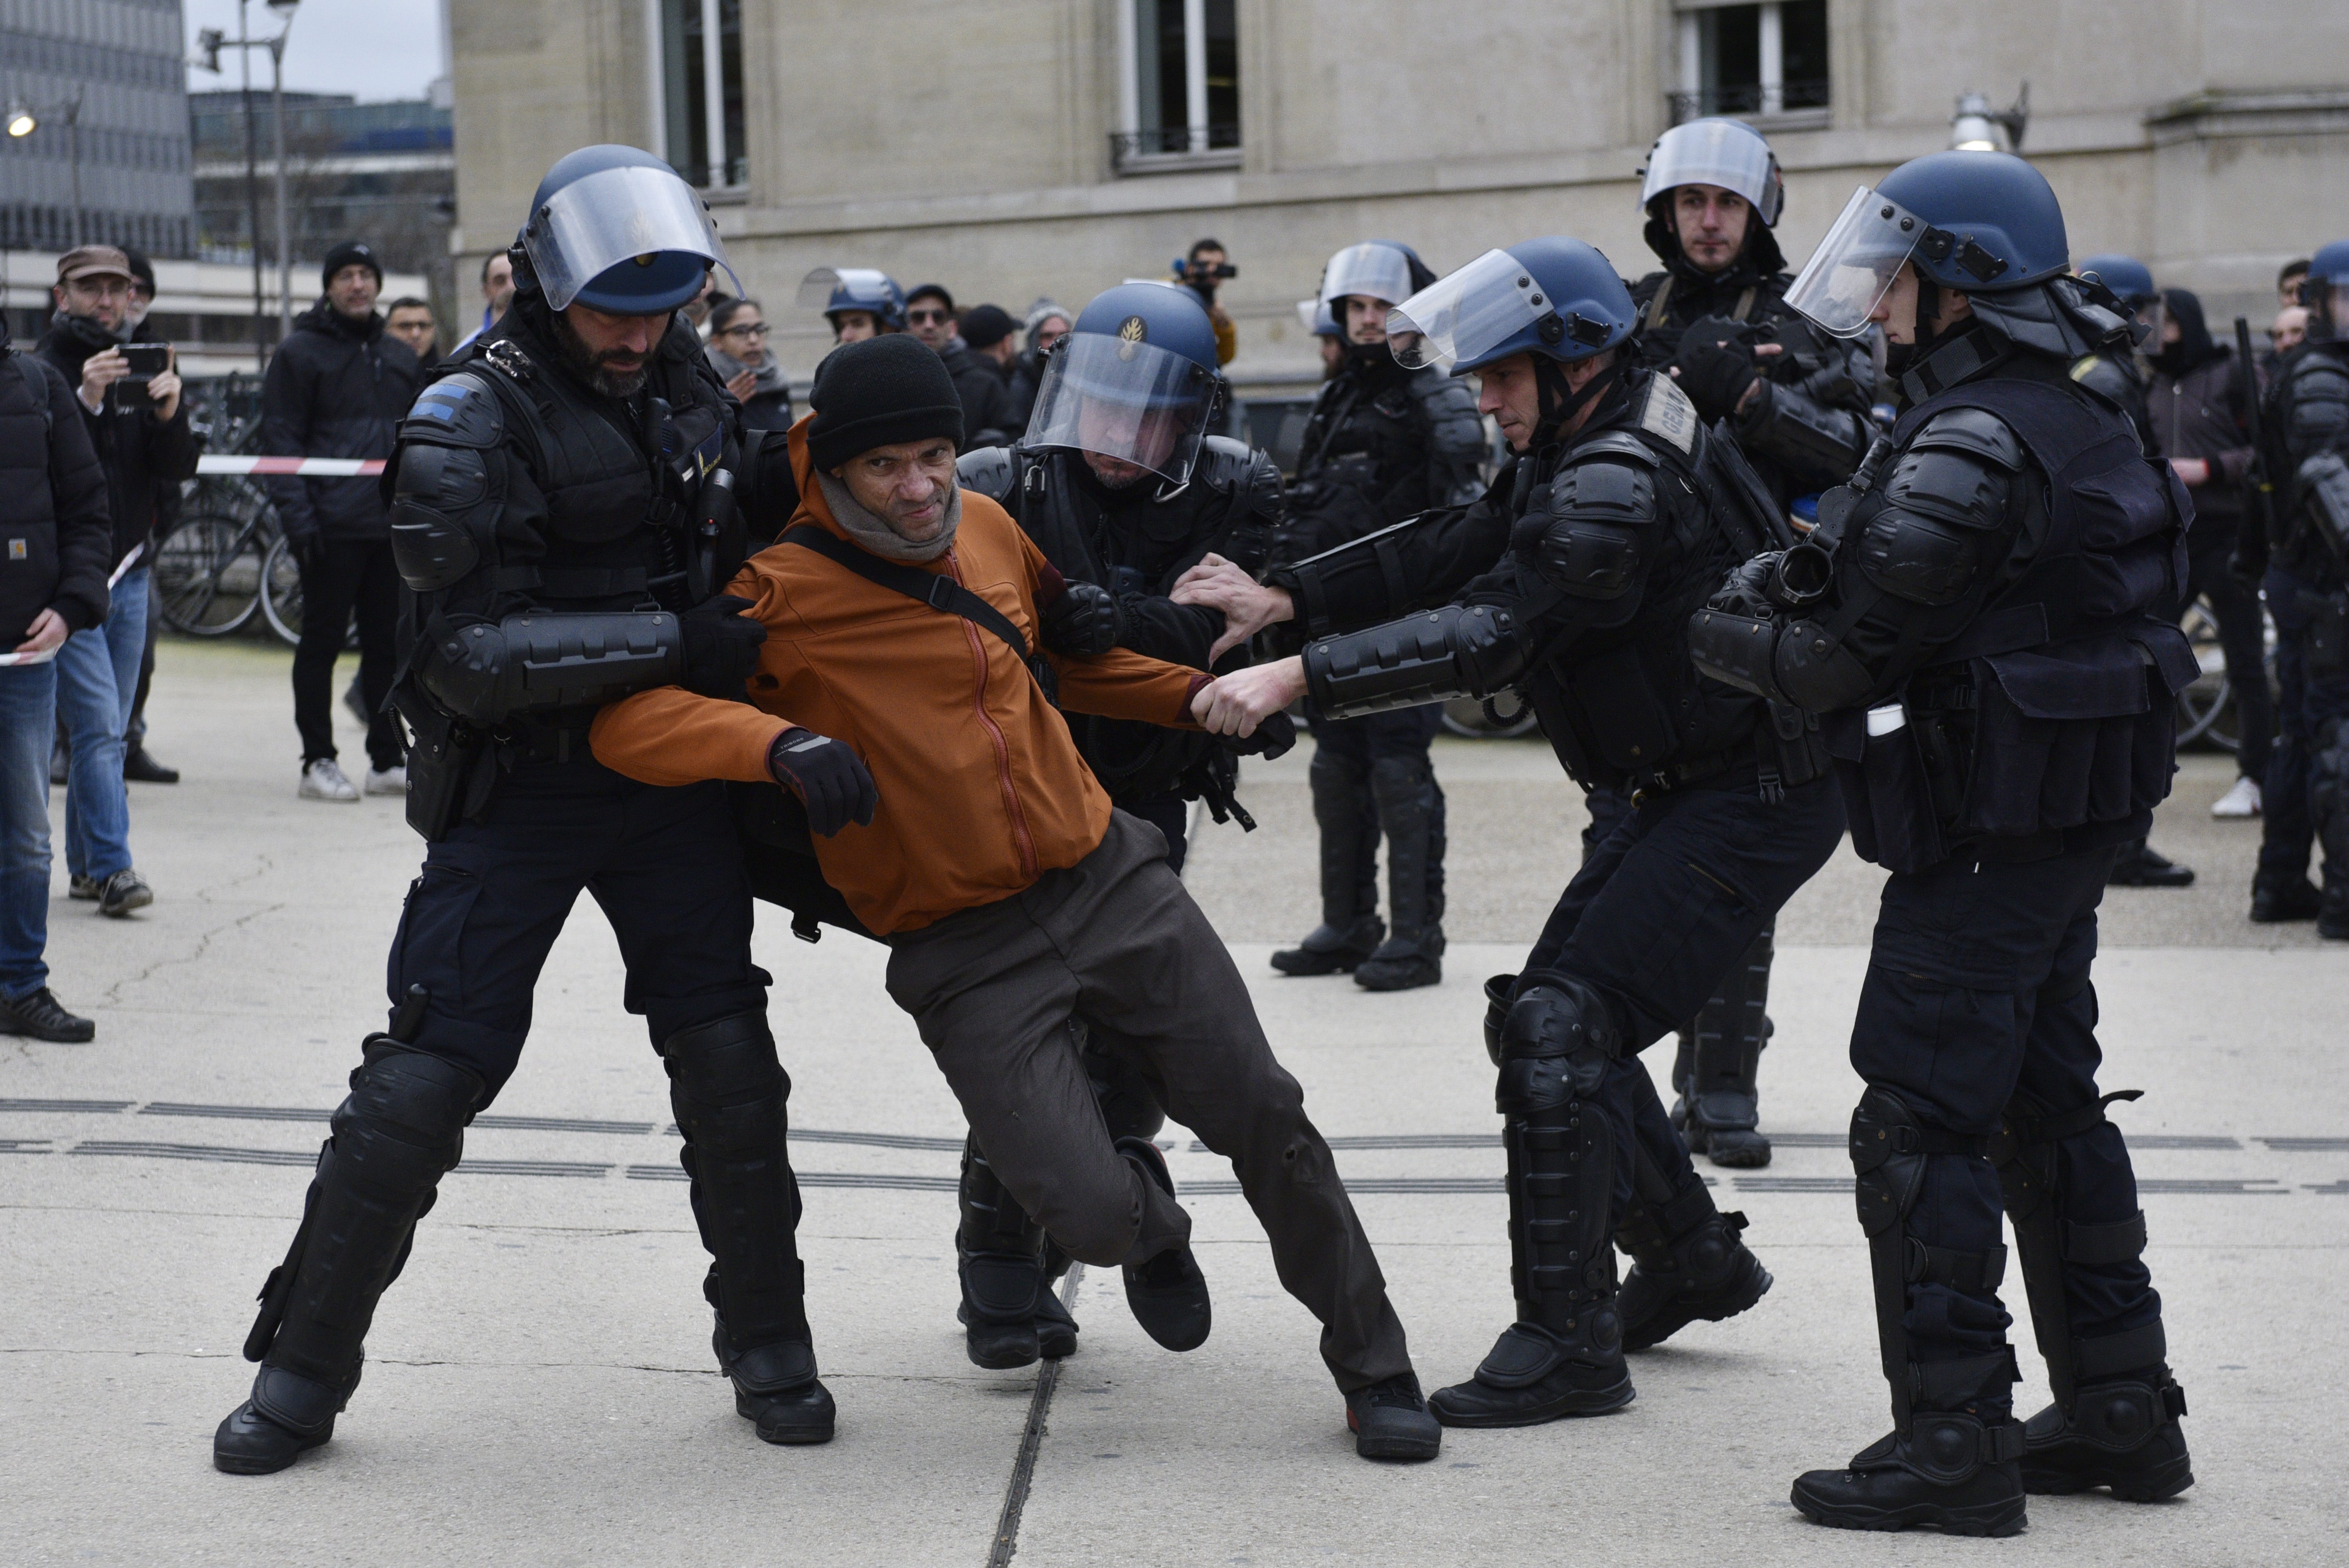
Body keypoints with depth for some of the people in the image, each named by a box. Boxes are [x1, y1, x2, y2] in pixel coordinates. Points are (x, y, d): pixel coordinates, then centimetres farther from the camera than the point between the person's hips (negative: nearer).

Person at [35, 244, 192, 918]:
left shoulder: (140, 370, 10)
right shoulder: (45, 372, -7)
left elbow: (177, 471, 4)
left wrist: (169, 414, -15)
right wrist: (86, 401, -31)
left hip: (129, 572, 6)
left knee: (106, 729, 10)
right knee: (99, 725, -12)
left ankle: (86, 864, 18)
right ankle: (111, 867, -13)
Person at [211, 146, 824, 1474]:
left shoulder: (683, 376, 4)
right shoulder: (473, 420, -16)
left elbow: (746, 511, 23)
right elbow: (469, 653, -23)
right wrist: (673, 640, -26)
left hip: (672, 770, 5)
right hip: (518, 790, -5)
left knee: (726, 1055, 3)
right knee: (428, 1074, -5)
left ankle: (768, 1343, 19)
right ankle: (306, 1368, 9)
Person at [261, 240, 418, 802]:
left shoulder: (400, 357, 17)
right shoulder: (300, 353, 0)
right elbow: (281, 440, -6)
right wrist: (297, 516, -15)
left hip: (392, 525, 5)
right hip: (332, 527, -5)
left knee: (389, 645, 8)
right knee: (322, 643, 0)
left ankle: (389, 759, 13)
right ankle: (318, 761, 5)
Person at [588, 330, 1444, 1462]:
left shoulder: (988, 529, 6)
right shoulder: (783, 595, -11)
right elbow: (628, 718, -21)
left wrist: (1202, 693, 12)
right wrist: (781, 744, -36)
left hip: (1107, 879, 5)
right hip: (967, 949, -5)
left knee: (1264, 1118, 1)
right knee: (1088, 1213, -16)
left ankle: (1374, 1369, 21)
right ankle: (1149, 1224, 23)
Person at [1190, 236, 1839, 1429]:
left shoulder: (1622, 488, -24)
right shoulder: (1578, 456, 9)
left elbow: (1488, 634, -33)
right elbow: (1451, 551, 9)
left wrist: (1296, 677, -36)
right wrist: (1285, 598, -3)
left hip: (1760, 794, -11)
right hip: (1688, 789, 11)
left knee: (1562, 1028, -17)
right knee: (1541, 1018, 13)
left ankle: (1568, 1341, -12)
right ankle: (1690, 1255, 28)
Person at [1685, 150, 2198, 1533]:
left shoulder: (1972, 447, -19)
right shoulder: (2081, 423, 13)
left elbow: (1850, 659, -18)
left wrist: (1724, 635, 0)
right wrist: (1792, 579, 2)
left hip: (1983, 834, -10)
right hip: (2076, 818, 10)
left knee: (1921, 1129, -4)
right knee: (2050, 1109, 17)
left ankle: (1953, 1441, -1)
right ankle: (2121, 1409, 24)